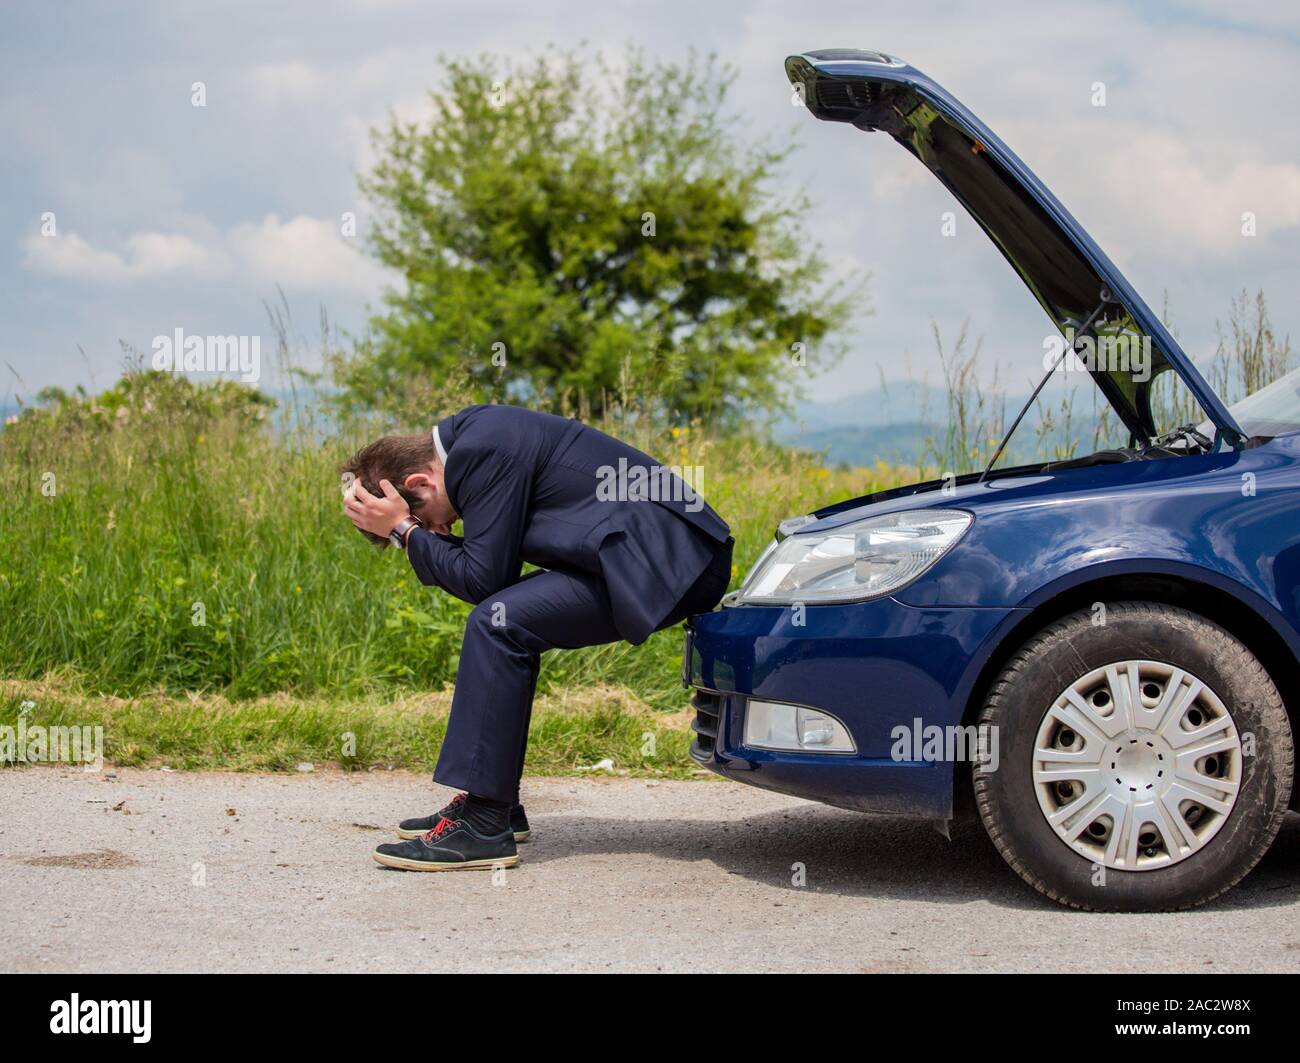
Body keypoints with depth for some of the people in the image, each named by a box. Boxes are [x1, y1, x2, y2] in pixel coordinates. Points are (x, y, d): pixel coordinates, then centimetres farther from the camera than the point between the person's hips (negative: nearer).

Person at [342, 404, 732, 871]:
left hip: (669, 558, -11)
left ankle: (485, 827, -15)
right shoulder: (470, 434, 15)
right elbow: (496, 577, 18)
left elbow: (483, 577, -16)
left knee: (498, 622, -17)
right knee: (507, 621, 15)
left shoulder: (483, 451, -16)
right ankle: (495, 802, 18)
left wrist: (405, 530, -8)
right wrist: (428, 537, 4)